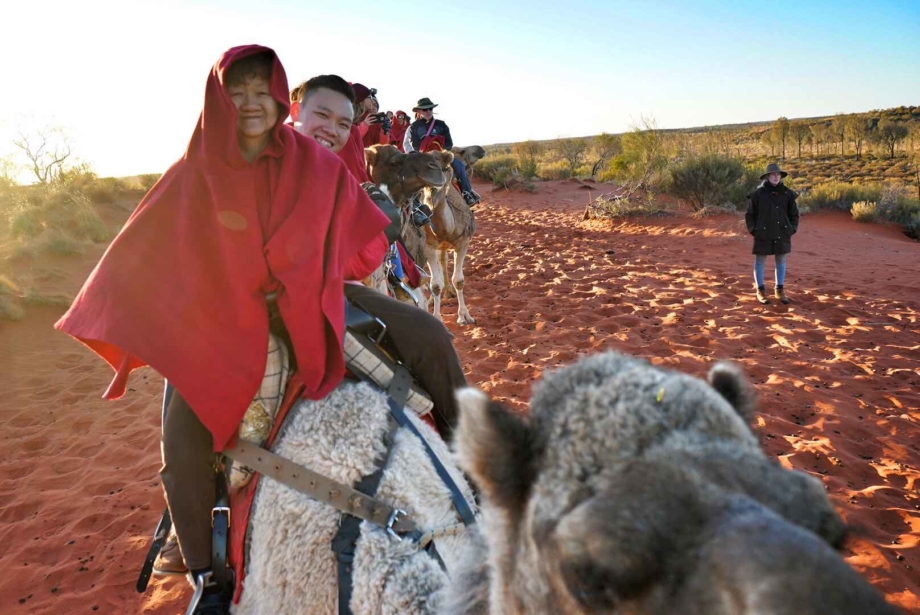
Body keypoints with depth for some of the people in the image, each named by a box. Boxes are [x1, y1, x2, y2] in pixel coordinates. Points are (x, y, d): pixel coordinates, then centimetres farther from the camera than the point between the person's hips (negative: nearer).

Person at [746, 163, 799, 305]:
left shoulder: (787, 193, 2)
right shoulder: (758, 193, -6)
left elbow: (794, 214, 12)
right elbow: (750, 214, 1)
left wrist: (792, 230, 3)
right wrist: (753, 230, -6)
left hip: (782, 234, 3)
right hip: (763, 235, -3)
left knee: (781, 262, 11)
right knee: (760, 262, 4)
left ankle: (779, 290, 23)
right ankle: (760, 291, 16)